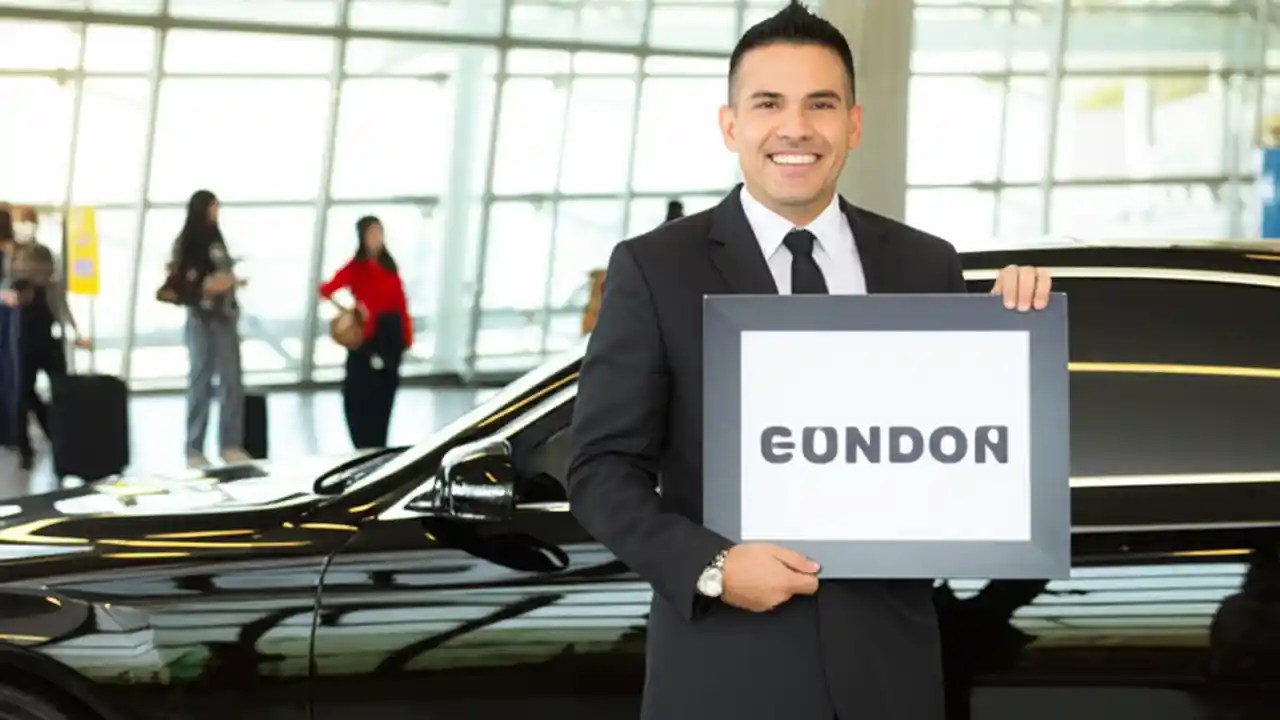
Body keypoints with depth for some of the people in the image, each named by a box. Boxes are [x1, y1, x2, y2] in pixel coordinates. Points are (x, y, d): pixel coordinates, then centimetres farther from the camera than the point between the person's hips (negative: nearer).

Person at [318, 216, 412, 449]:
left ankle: (379, 449, 17)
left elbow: (401, 302, 8)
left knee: (385, 391, 9)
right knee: (361, 392, -2)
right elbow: (326, 290, -19)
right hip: (367, 333, -5)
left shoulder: (389, 265, 10)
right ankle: (365, 450, 5)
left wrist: (407, 335, 4)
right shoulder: (355, 267, -6)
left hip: (392, 332, 5)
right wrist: (353, 306, -30)